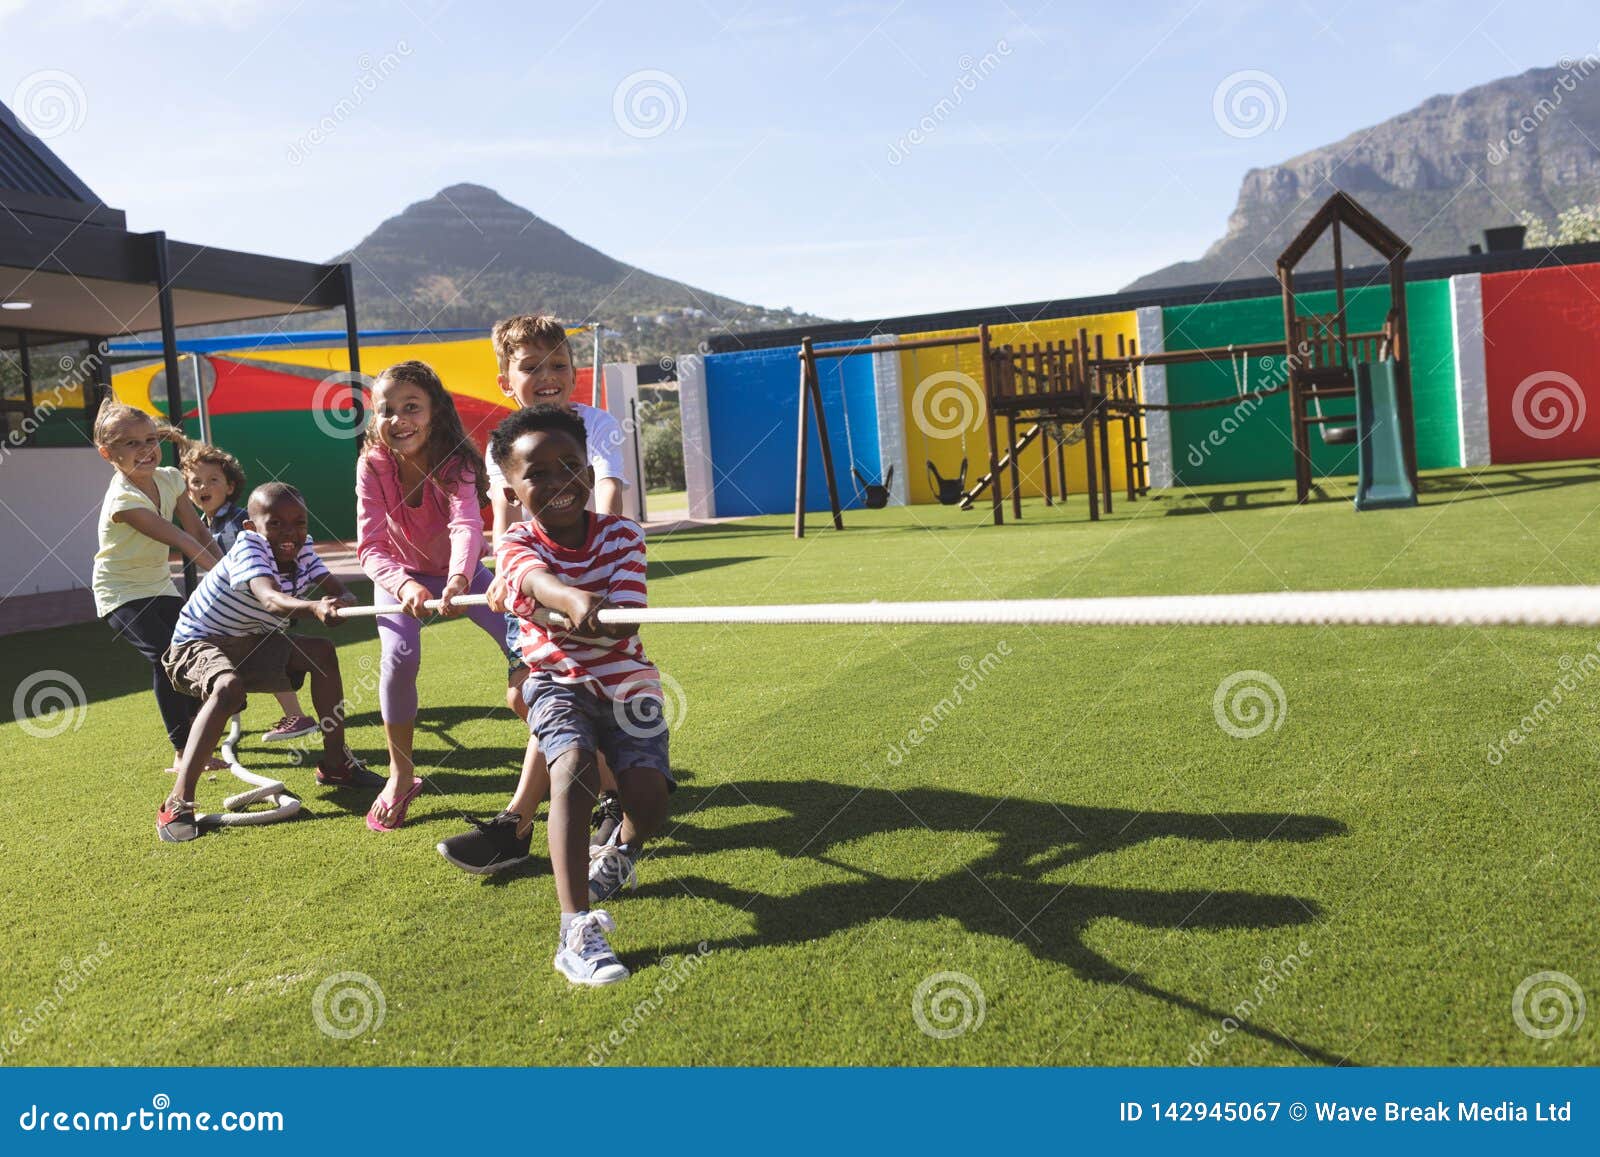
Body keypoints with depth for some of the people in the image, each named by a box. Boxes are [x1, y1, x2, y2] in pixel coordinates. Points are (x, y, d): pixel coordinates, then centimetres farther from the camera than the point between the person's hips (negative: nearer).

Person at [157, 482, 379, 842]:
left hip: (251, 643, 8)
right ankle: (178, 802, -33)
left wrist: (341, 602, -39)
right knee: (229, 687, -36)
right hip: (198, 643, -8)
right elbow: (270, 600, -47)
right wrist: (314, 607, -67)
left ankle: (334, 763, 11)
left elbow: (340, 592, -14)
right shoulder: (248, 549, -28)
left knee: (322, 652, -2)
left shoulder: (303, 551, -6)